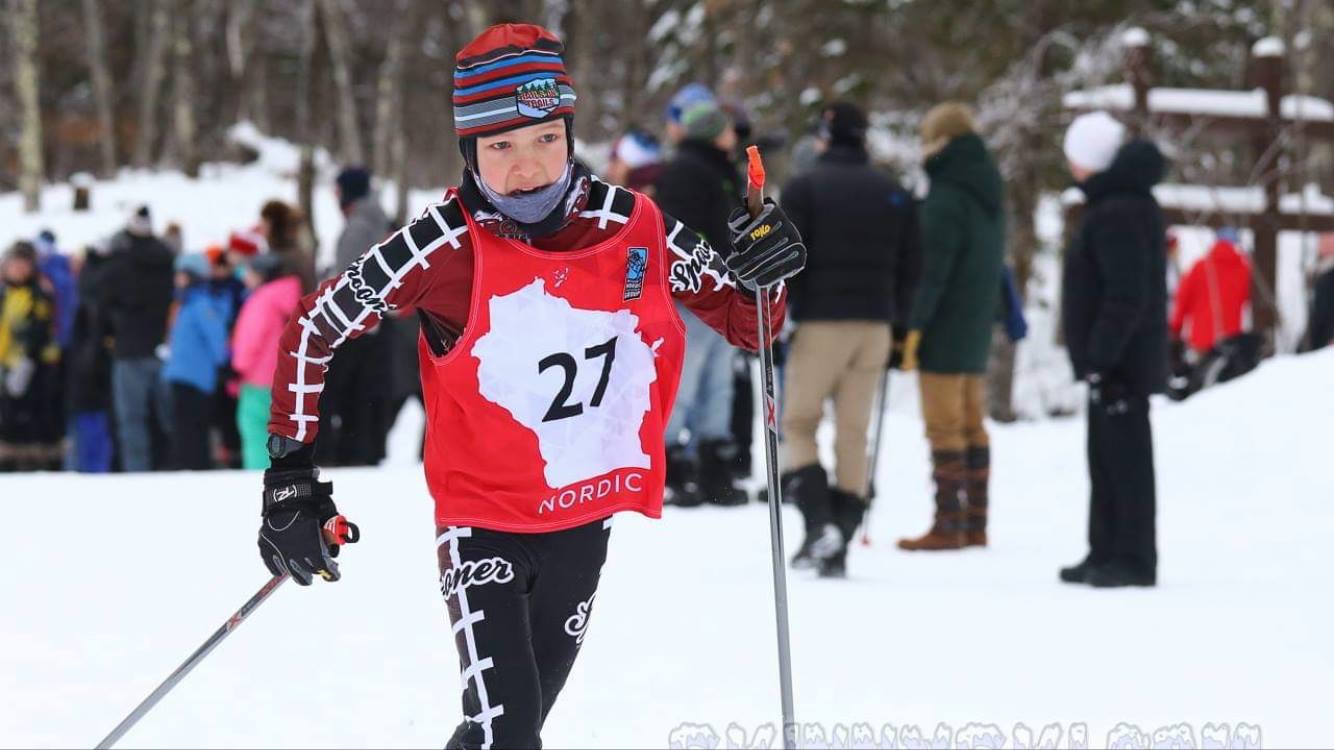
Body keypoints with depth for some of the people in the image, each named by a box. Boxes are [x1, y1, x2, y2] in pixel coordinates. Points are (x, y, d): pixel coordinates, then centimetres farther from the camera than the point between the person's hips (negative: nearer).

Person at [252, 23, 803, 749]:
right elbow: (313, 329, -8)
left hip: (584, 518, 4)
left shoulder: (633, 226, -12)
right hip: (482, 519, -4)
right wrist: (291, 471, -10)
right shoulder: (446, 246, -19)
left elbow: (747, 322, 0)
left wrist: (762, 274, -22)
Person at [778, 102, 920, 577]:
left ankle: (819, 524, -15)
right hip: (876, 325, 4)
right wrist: (900, 329, 19)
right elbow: (909, 269, 13)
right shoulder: (894, 195, 11)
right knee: (854, 433, 7)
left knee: (797, 424, 4)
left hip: (820, 324, -4)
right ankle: (841, 544, 4)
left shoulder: (805, 188, -3)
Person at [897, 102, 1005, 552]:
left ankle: (948, 526, -6)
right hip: (979, 324, 9)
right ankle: (975, 523, 15)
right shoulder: (989, 192, 11)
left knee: (943, 426, -6)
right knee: (971, 424, 12)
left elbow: (931, 270, -20)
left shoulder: (945, 199, -17)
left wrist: (914, 326, -18)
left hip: (945, 325, -9)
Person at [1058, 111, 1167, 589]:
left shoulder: (1118, 213, -18)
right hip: (1116, 357, 11)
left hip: (1121, 361, -11)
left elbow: (1127, 297, -24)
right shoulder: (1124, 201, 15)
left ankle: (1133, 559, -3)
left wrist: (1100, 357, -23)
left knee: (1125, 459, -6)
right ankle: (1106, 553, 22)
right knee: (1107, 458, 16)